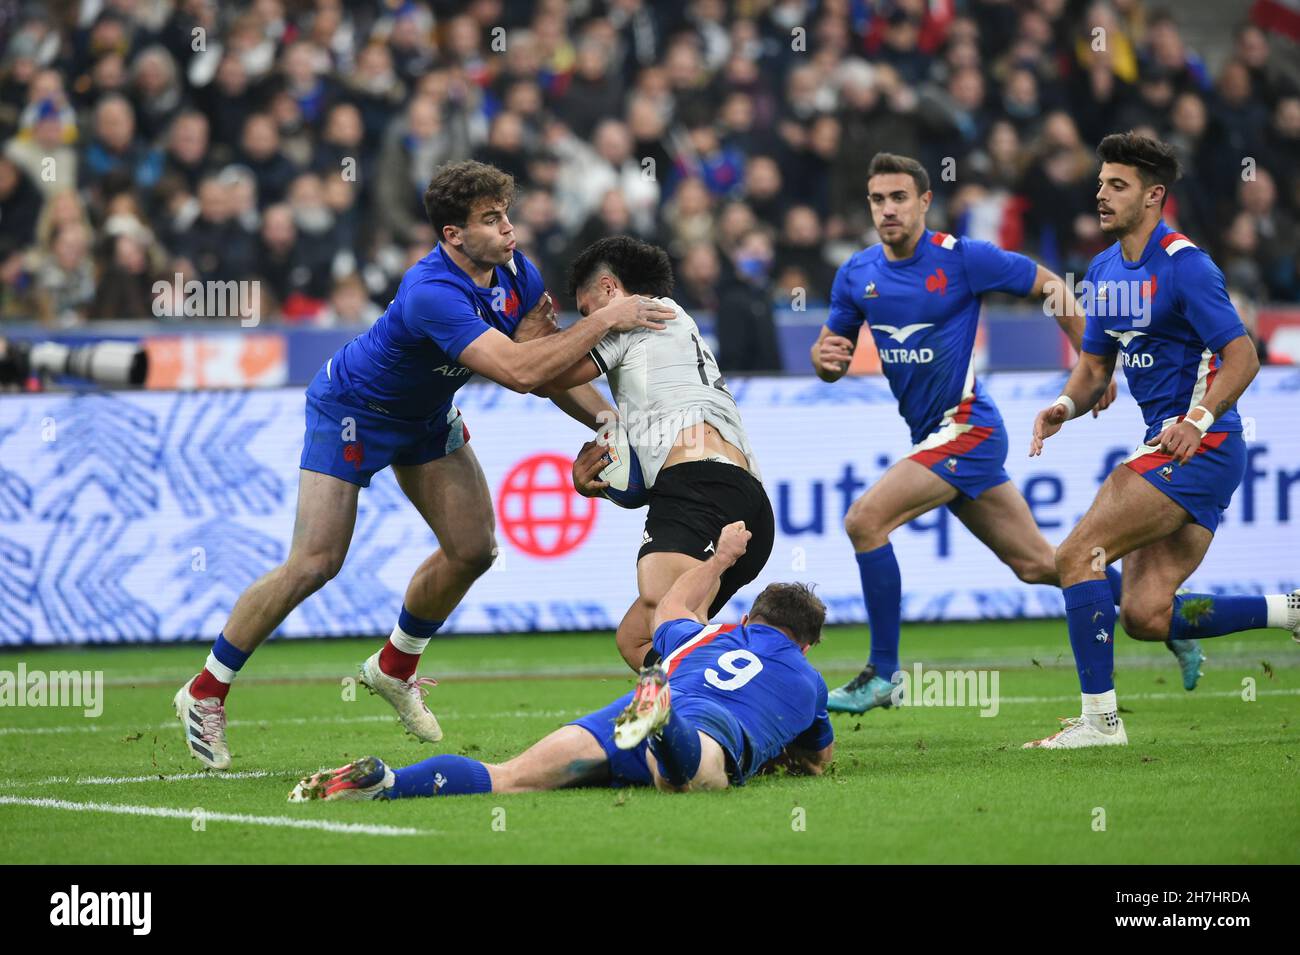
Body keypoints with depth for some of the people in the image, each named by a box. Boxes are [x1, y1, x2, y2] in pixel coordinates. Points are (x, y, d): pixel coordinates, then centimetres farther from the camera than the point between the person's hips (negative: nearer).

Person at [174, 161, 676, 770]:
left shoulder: (515, 274, -13)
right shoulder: (433, 293, -39)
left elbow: (551, 372, -2)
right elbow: (518, 372, -47)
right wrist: (602, 321, -42)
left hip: (426, 416, 8)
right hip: (351, 411, -8)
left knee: (473, 549, 1)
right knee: (314, 564, -13)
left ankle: (394, 667, 26)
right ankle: (205, 692, 0)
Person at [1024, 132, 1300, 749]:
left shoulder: (1183, 265, -13)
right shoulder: (1103, 271, 13)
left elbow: (1242, 356, -18)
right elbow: (1096, 364, 21)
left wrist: (1198, 419, -32)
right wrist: (1067, 405, -1)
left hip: (1200, 447, -9)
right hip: (1166, 447, 9)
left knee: (1076, 555, -14)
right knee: (1146, 616, 1)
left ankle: (1100, 717, -9)